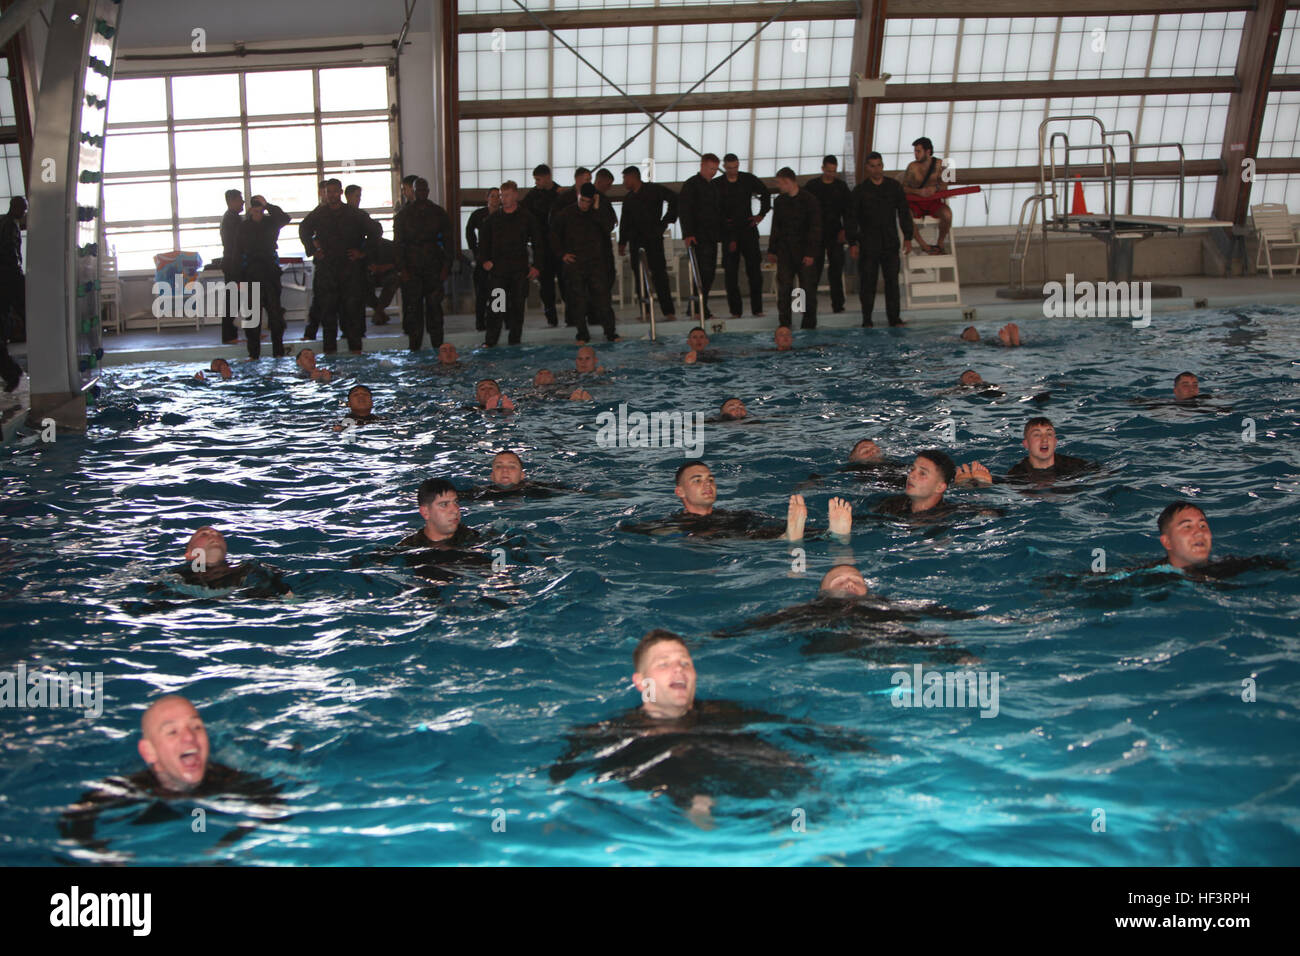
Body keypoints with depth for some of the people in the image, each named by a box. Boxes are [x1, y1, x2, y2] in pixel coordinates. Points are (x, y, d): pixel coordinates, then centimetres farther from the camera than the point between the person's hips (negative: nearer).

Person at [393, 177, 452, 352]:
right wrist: (402, 269, -5)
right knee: (413, 308, -2)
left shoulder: (439, 213, 9)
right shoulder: (404, 214, 7)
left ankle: (438, 347, 4)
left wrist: (445, 267, 0)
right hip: (411, 269, 0)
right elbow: (398, 244, 5)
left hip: (433, 267, 0)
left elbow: (447, 241, 9)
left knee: (434, 307, -1)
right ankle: (414, 348, 3)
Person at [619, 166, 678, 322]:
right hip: (636, 241, 6)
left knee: (659, 273, -11)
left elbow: (674, 199, -2)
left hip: (654, 237, -6)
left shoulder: (653, 190, 2)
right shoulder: (628, 198, 20)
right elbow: (625, 222, 23)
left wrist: (667, 220, -5)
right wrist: (622, 243, 16)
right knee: (639, 275, 1)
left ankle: (668, 311, -12)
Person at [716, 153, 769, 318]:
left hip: (748, 229, 1)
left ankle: (757, 309, 5)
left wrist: (762, 214, 10)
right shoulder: (716, 185, -1)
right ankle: (735, 311, 4)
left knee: (754, 270, -1)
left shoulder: (749, 179, 4)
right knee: (731, 273, -2)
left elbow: (765, 194, 21)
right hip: (728, 233, -1)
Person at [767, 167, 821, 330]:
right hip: (784, 252, 4)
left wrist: (810, 253, -13)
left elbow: (815, 229, -7)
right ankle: (784, 322, 4)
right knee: (784, 287, -1)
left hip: (804, 251, -4)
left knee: (808, 287, 0)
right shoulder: (779, 201, 10)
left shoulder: (808, 200, -6)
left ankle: (809, 323, 10)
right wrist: (772, 250, 13)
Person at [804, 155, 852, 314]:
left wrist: (844, 230, -2)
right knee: (814, 269, -5)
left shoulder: (841, 186, 8)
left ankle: (838, 305, 5)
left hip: (835, 234, 2)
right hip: (816, 234, -2)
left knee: (837, 269, 1)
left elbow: (848, 210, 9)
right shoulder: (811, 185, 3)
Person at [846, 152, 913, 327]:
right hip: (868, 244, -2)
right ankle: (867, 320, 8)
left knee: (892, 280, 1)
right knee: (867, 282, 0)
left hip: (890, 243, 2)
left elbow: (904, 213, 12)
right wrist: (852, 243, -5)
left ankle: (894, 318, 8)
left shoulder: (894, 186, 9)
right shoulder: (860, 190, 3)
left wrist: (907, 237, 6)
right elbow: (851, 218, 2)